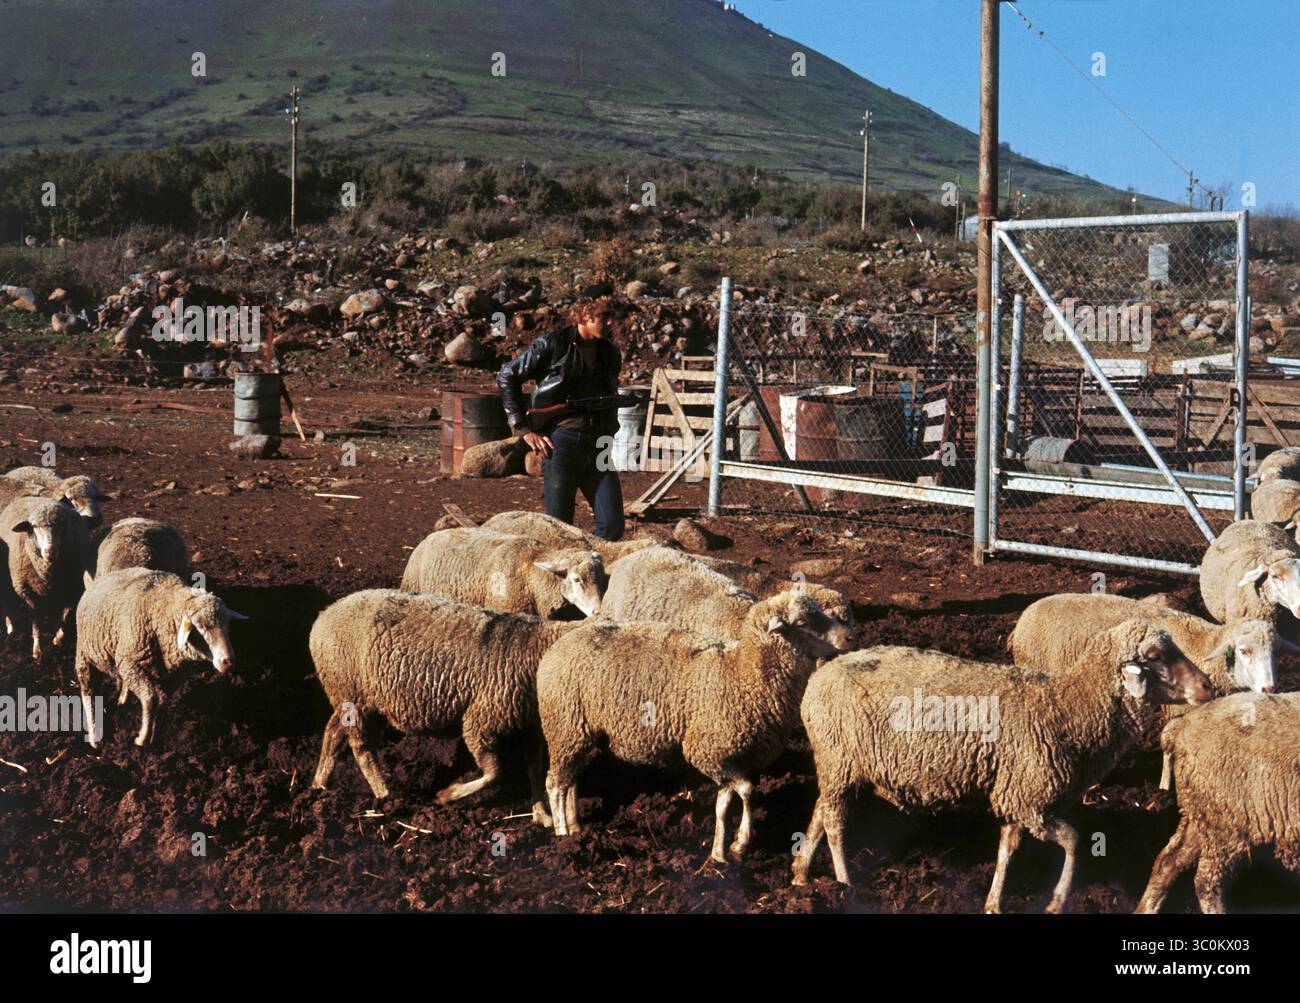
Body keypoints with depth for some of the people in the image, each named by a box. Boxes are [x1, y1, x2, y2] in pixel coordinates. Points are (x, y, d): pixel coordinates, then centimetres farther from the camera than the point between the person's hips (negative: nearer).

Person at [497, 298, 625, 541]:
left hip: (598, 447, 5)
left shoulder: (610, 353, 12)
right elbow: (507, 376, -2)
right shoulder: (553, 344, -5)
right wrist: (523, 428, -5)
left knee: (613, 526, -3)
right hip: (562, 445, -5)